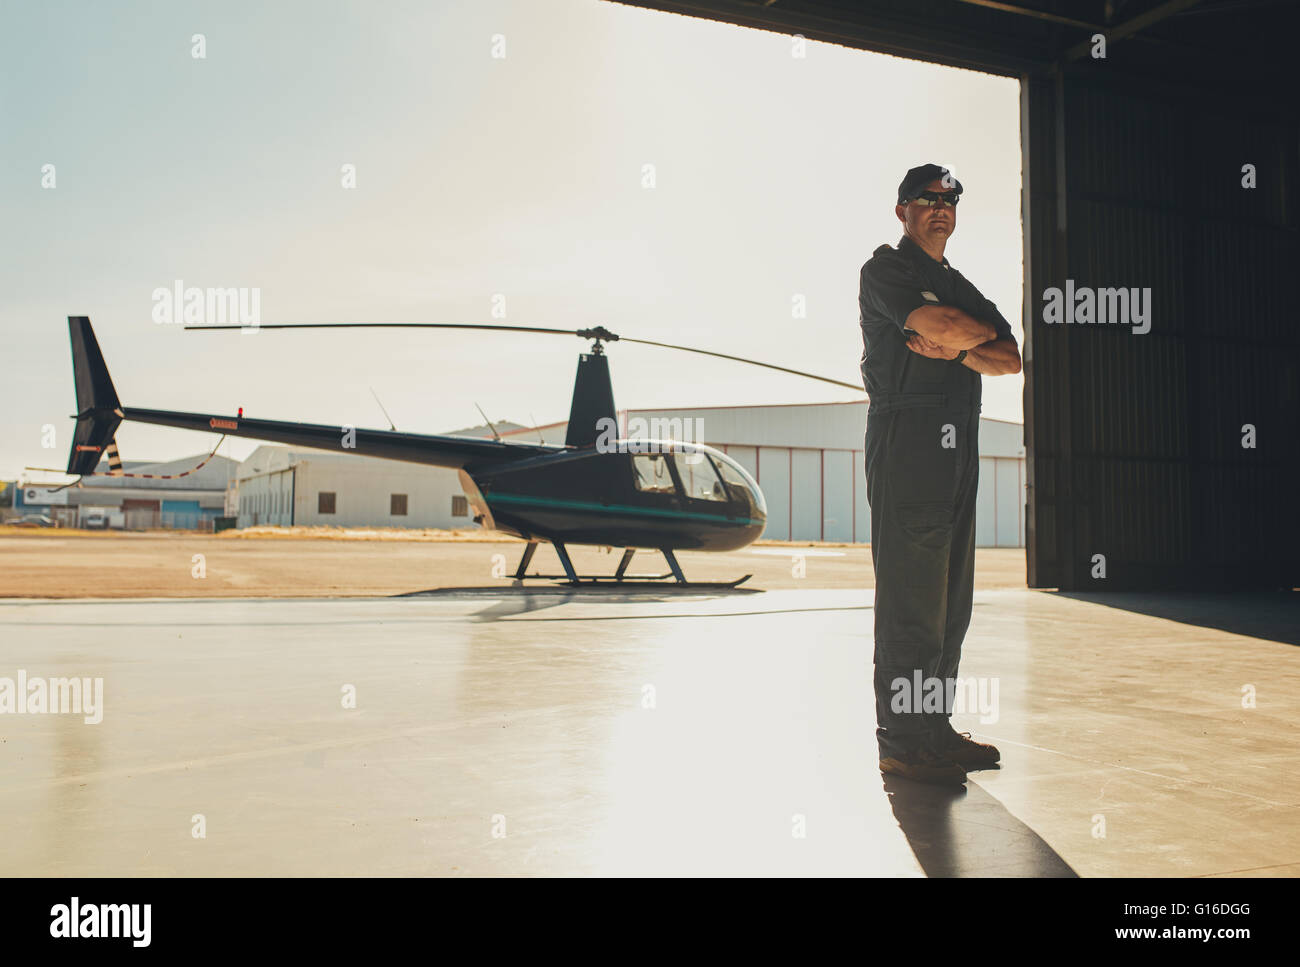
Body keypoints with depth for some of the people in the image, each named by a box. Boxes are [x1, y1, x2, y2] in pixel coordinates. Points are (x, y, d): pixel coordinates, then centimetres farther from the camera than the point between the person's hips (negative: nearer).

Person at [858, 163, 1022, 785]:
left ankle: (935, 728, 15)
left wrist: (959, 349, -6)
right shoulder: (885, 269, 2)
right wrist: (983, 332, 5)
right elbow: (942, 327, -15)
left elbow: (1011, 360, 12)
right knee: (910, 600, -9)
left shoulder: (961, 286, 25)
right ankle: (902, 742, -4)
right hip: (906, 440, -8)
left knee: (951, 600, 7)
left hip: (959, 447, 8)